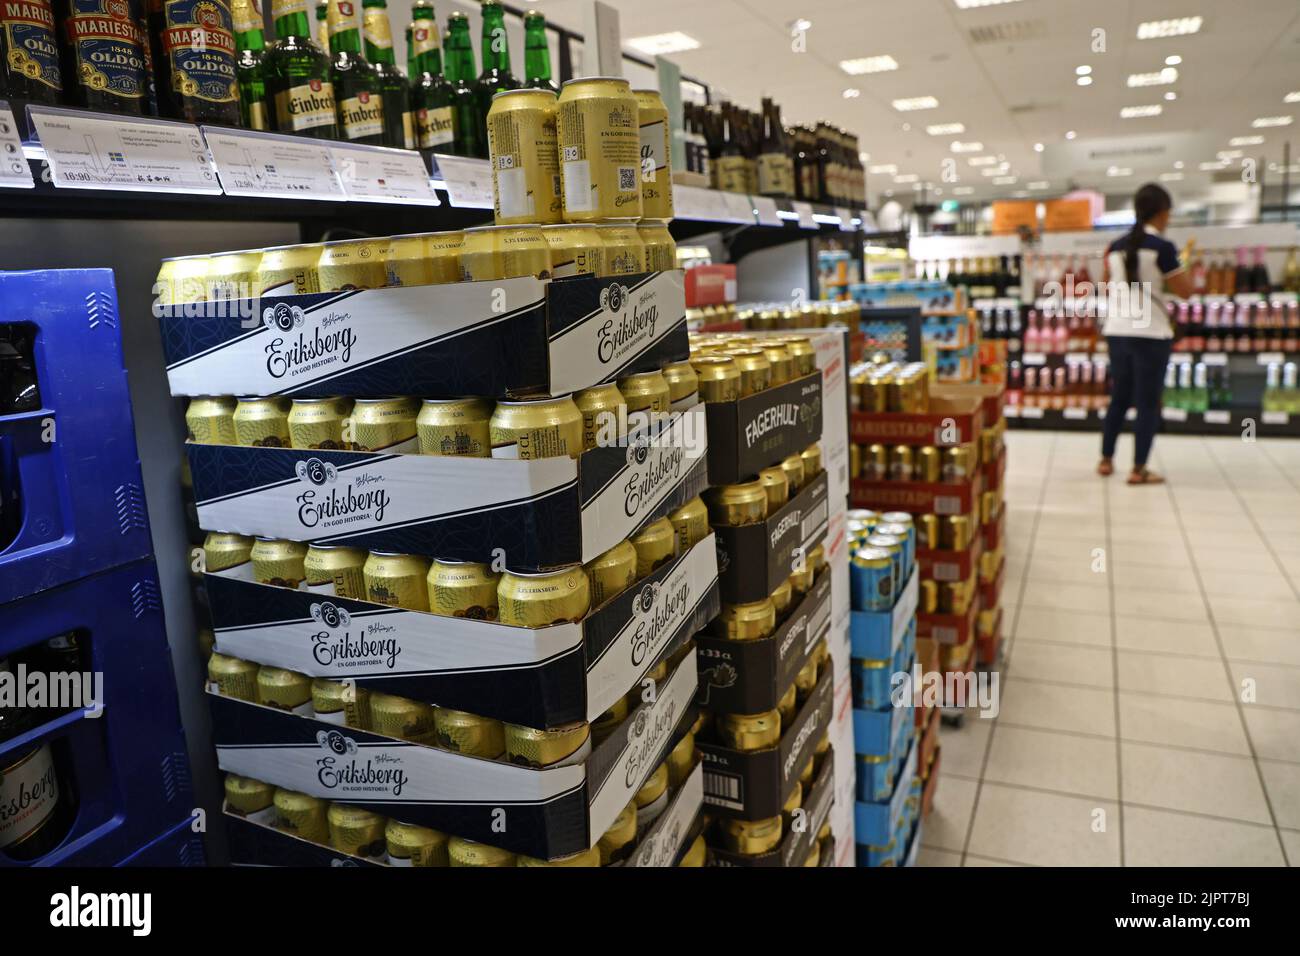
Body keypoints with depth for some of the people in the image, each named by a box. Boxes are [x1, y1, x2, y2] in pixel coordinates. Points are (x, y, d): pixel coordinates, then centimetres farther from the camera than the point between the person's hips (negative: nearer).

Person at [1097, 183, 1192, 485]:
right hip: (1150, 333, -6)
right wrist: (1184, 264, 9)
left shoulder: (1116, 246, 6)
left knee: (1119, 398, 17)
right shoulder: (1163, 247, -11)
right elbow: (1185, 291, -7)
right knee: (1148, 402, 2)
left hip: (1117, 330, 6)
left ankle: (1106, 460, 22)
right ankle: (1139, 469, 4)